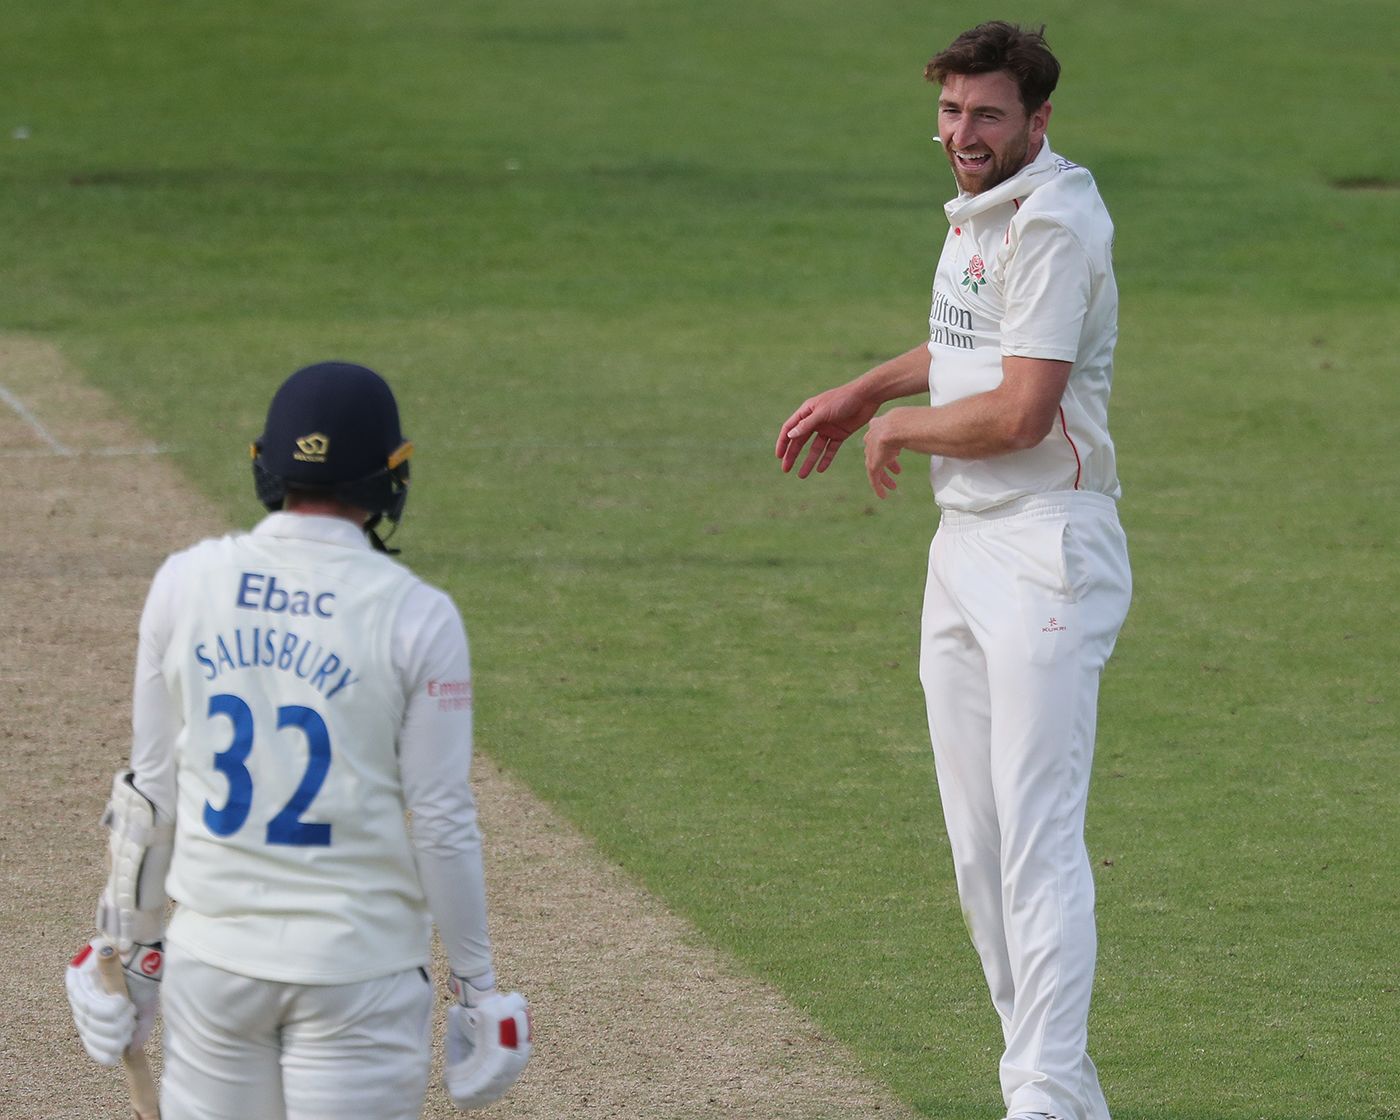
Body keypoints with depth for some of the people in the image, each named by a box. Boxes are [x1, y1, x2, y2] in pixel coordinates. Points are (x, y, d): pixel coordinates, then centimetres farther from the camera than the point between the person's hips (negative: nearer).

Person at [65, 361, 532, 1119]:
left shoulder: (184, 584, 0)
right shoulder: (415, 617, -9)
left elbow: (153, 787, 5)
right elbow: (442, 822, -7)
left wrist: (131, 942, 15)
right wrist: (475, 981, 3)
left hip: (212, 952, 3)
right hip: (358, 963, -3)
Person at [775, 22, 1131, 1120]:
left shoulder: (1057, 224, -16)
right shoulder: (979, 211, 14)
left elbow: (1019, 412, -22)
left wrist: (896, 428, -6)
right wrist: (862, 395, 30)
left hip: (1047, 551, -10)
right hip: (964, 545, 10)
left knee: (1039, 837, -15)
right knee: (979, 845, 9)